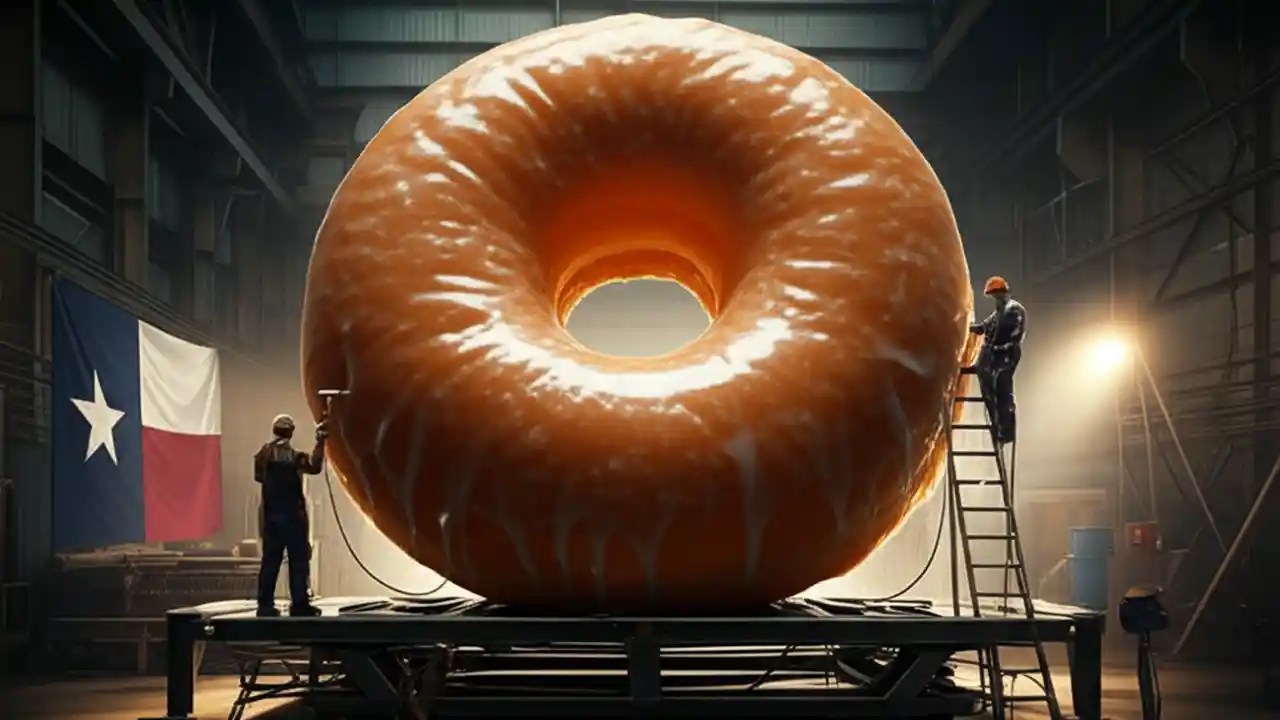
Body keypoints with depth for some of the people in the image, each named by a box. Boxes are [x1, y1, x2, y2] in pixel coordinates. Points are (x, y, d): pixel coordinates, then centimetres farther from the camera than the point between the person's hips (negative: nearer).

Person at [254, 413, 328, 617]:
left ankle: (265, 606, 5)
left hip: (270, 515, 5)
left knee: (270, 561, 6)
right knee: (299, 560, -1)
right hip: (292, 515, -5)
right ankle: (300, 605, -2)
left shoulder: (264, 453, 7)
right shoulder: (294, 456, -9)